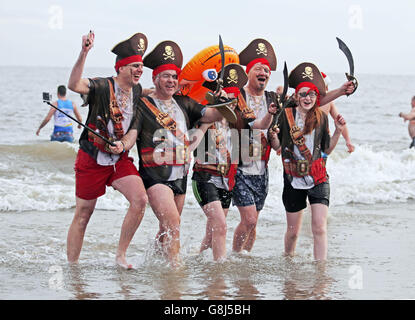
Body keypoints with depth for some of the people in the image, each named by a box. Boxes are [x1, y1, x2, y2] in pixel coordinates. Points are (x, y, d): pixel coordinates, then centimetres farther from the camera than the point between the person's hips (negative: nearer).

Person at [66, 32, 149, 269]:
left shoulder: (137, 91, 5)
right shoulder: (102, 86, -13)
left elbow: (133, 128, 7)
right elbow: (74, 85, -33)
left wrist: (122, 145, -15)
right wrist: (84, 54, -44)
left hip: (120, 159, 4)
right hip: (91, 159, -4)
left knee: (140, 199, -17)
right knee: (83, 214, 3)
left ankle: (121, 255, -3)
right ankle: (71, 265, 17)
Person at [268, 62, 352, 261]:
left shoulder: (321, 118, 4)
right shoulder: (286, 115, -3)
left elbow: (327, 149, 12)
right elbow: (277, 146, 4)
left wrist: (338, 131, -1)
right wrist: (273, 136, -18)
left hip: (318, 179, 1)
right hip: (293, 179, -1)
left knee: (320, 228, -12)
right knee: (293, 231, 9)